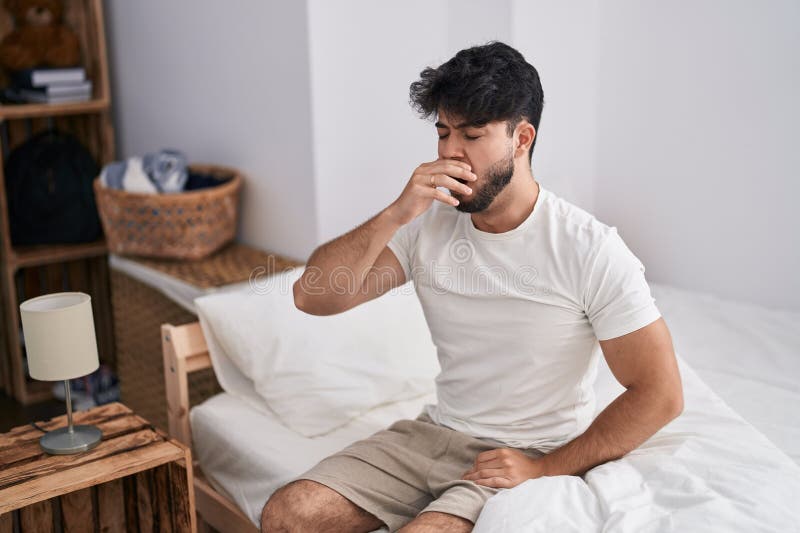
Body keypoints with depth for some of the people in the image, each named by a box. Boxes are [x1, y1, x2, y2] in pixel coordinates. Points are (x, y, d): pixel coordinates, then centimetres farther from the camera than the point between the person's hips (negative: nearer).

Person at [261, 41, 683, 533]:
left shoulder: (591, 249, -16)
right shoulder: (430, 222, -2)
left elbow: (661, 395, -13)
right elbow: (313, 297, -9)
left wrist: (545, 469, -15)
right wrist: (395, 215, -21)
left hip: (529, 459, -4)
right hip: (436, 433, 5)